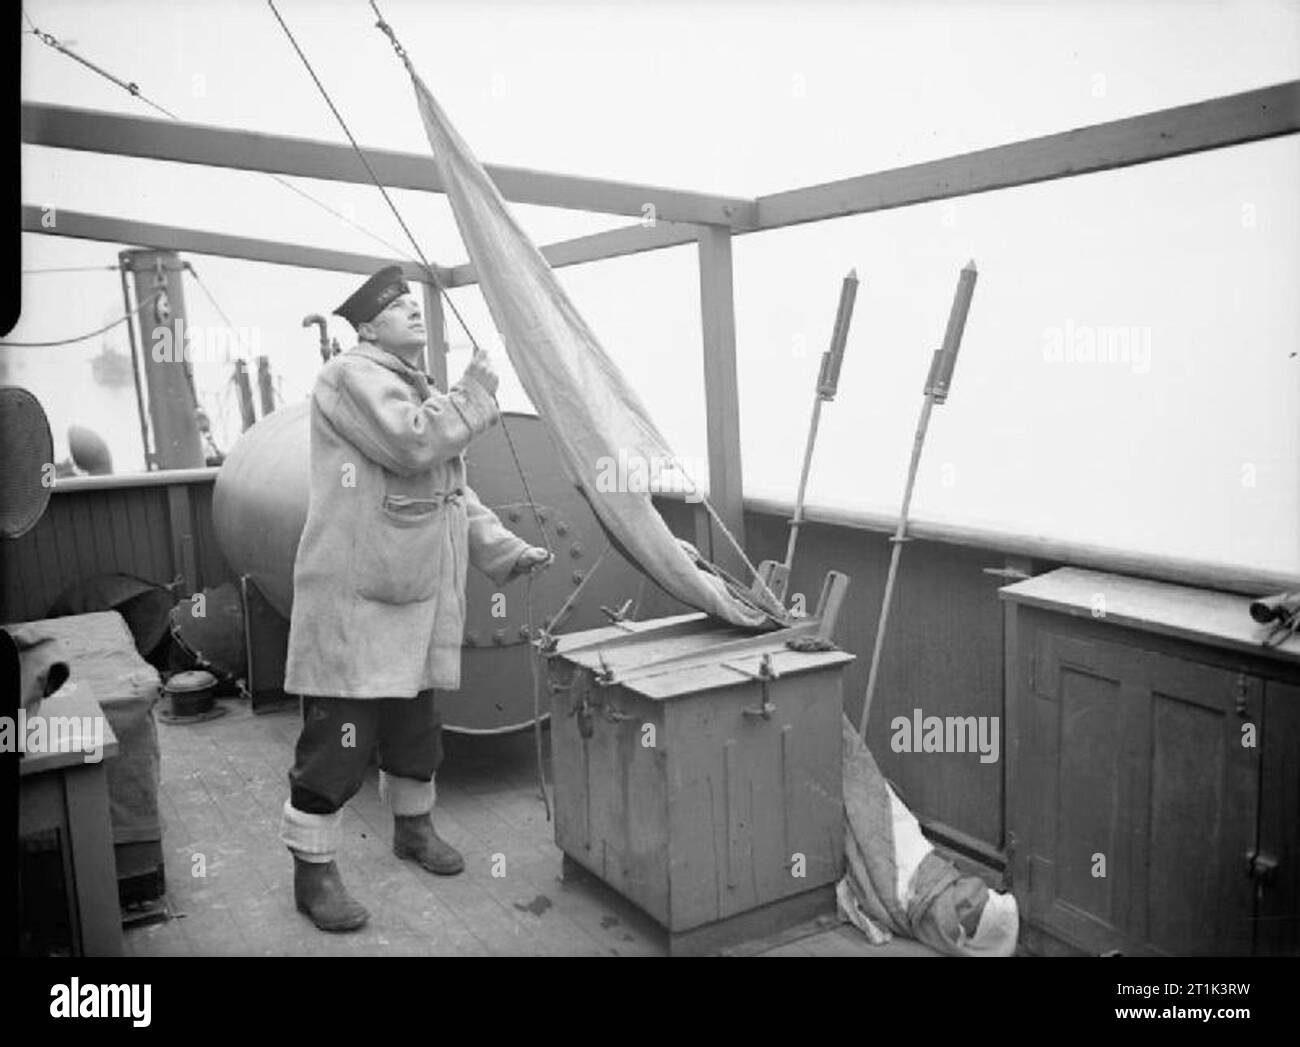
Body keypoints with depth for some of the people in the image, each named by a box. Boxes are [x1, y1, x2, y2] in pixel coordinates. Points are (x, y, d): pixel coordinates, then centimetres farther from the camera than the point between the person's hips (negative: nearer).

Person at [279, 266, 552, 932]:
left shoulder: (425, 394, 19)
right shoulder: (352, 377, -10)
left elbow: (452, 489, 21)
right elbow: (415, 444, -25)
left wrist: (505, 551, 12)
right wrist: (475, 393, -11)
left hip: (420, 597, 9)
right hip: (354, 601, -9)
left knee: (414, 724, 20)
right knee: (338, 737, -2)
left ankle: (413, 827, 40)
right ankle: (313, 872, 12)